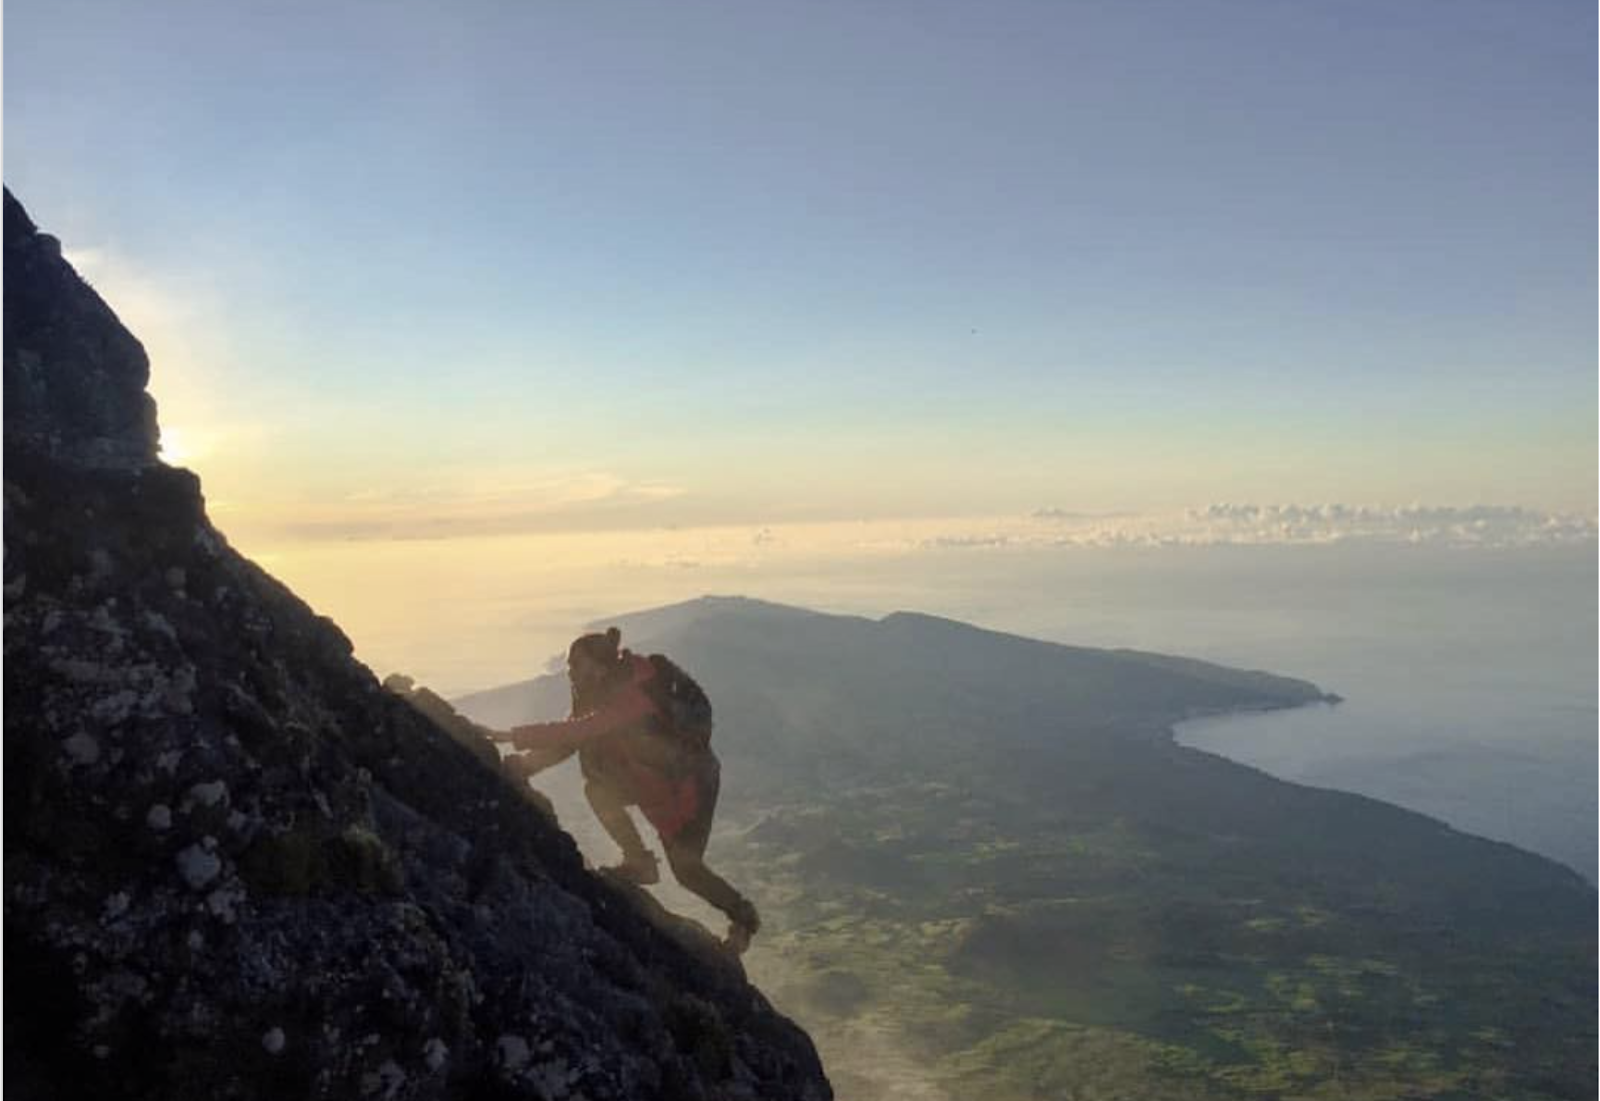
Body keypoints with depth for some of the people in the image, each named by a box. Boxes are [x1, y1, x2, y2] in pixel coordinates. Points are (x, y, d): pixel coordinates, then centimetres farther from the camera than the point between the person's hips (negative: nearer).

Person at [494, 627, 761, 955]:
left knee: (686, 869, -6)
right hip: (653, 775, 8)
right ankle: (638, 861, 3)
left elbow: (578, 731, -43)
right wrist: (522, 766, -18)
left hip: (693, 779, -8)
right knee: (597, 788, -10)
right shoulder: (603, 693, -5)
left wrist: (513, 736, -44)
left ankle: (744, 916, 19)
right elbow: (571, 737, -4)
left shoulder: (632, 694, -33)